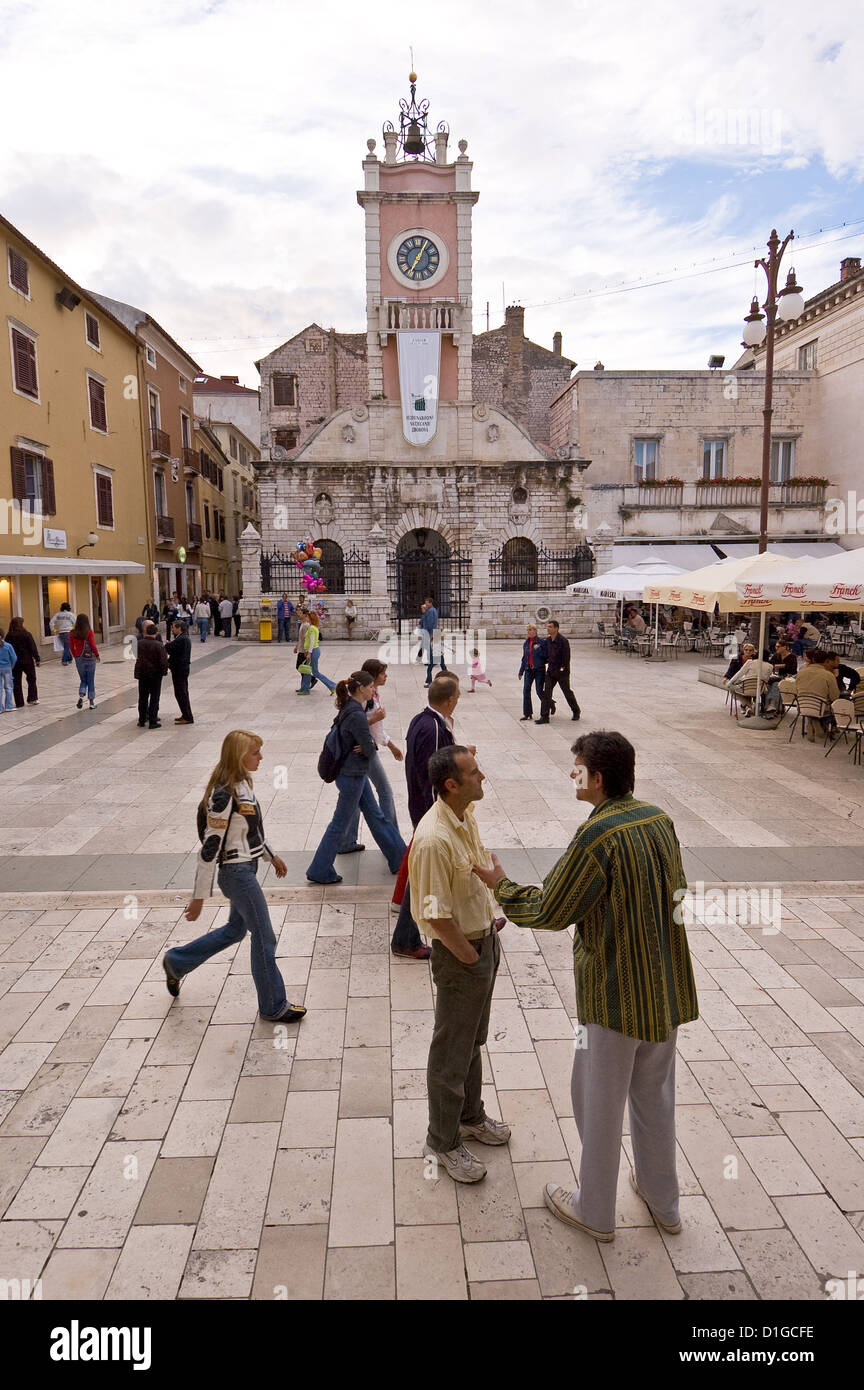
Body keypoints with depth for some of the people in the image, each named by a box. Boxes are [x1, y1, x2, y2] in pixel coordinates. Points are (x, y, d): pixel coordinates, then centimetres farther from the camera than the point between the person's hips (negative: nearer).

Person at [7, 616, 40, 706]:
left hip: (14, 662, 2)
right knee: (31, 679, 16)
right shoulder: (26, 634, -10)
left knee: (16, 682, 7)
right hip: (27, 661, -2)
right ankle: (32, 698, 14)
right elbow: (33, 648, -10)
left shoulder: (8, 636, -1)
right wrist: (37, 659, -3)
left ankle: (19, 703, 6)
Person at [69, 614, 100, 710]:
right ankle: (92, 702, 10)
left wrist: (76, 656, 17)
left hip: (79, 659, 2)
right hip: (90, 658, -2)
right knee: (91, 681, 8)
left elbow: (71, 648, 2)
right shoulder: (89, 632, -11)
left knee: (83, 680, 16)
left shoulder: (72, 633, -2)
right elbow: (93, 645, -11)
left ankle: (81, 696, -8)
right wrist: (97, 655, 3)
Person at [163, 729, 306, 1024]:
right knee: (264, 938, 2)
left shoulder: (242, 783, 3)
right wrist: (199, 897, -18)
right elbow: (210, 847, -22)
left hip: (247, 869, 10)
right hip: (236, 872, -10)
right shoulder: (224, 795, -25)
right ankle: (274, 1007, 19)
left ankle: (176, 962, 41)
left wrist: (272, 855, 23)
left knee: (236, 929, 24)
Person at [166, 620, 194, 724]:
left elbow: (168, 649, -21)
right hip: (183, 667, 10)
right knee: (183, 693, 17)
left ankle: (187, 717, -1)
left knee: (180, 693, -5)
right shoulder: (186, 637, 12)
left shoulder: (181, 639, -20)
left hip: (179, 669, -10)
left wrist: (167, 644, -1)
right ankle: (186, 715, 25)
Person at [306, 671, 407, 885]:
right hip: (352, 777, -10)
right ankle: (319, 872, 16)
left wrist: (367, 747, -10)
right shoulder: (357, 715, -25)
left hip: (356, 773, 10)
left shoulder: (349, 709, 5)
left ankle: (398, 859, 29)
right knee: (340, 825, 3)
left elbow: (369, 744, 11)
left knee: (376, 816, 17)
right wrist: (368, 749, 0)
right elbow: (370, 751, -22)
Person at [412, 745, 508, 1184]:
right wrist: (471, 957, -15)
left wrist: (491, 935, 12)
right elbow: (437, 916, -26)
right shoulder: (433, 839, -30)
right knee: (451, 1049, 9)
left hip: (484, 938, 9)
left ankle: (470, 1116, 44)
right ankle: (442, 1141, 27)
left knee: (473, 1038, 25)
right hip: (459, 953, -9)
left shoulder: (466, 816, -1)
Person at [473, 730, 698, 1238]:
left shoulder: (597, 836, -25)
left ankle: (595, 1211, 31)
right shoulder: (659, 819, -2)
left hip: (617, 995, -7)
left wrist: (500, 884, -1)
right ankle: (664, 1203, 41)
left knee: (600, 1104, 13)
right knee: (655, 1096, 23)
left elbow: (549, 912, -17)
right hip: (668, 988, 7)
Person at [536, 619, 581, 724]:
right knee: (546, 693, -3)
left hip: (562, 671, -6)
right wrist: (545, 662, 10)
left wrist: (563, 668, -16)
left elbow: (566, 656, -15)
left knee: (567, 692, 9)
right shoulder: (547, 640, 6)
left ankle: (576, 711, 31)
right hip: (551, 670, 6)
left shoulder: (563, 641, -15)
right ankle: (544, 717, -3)